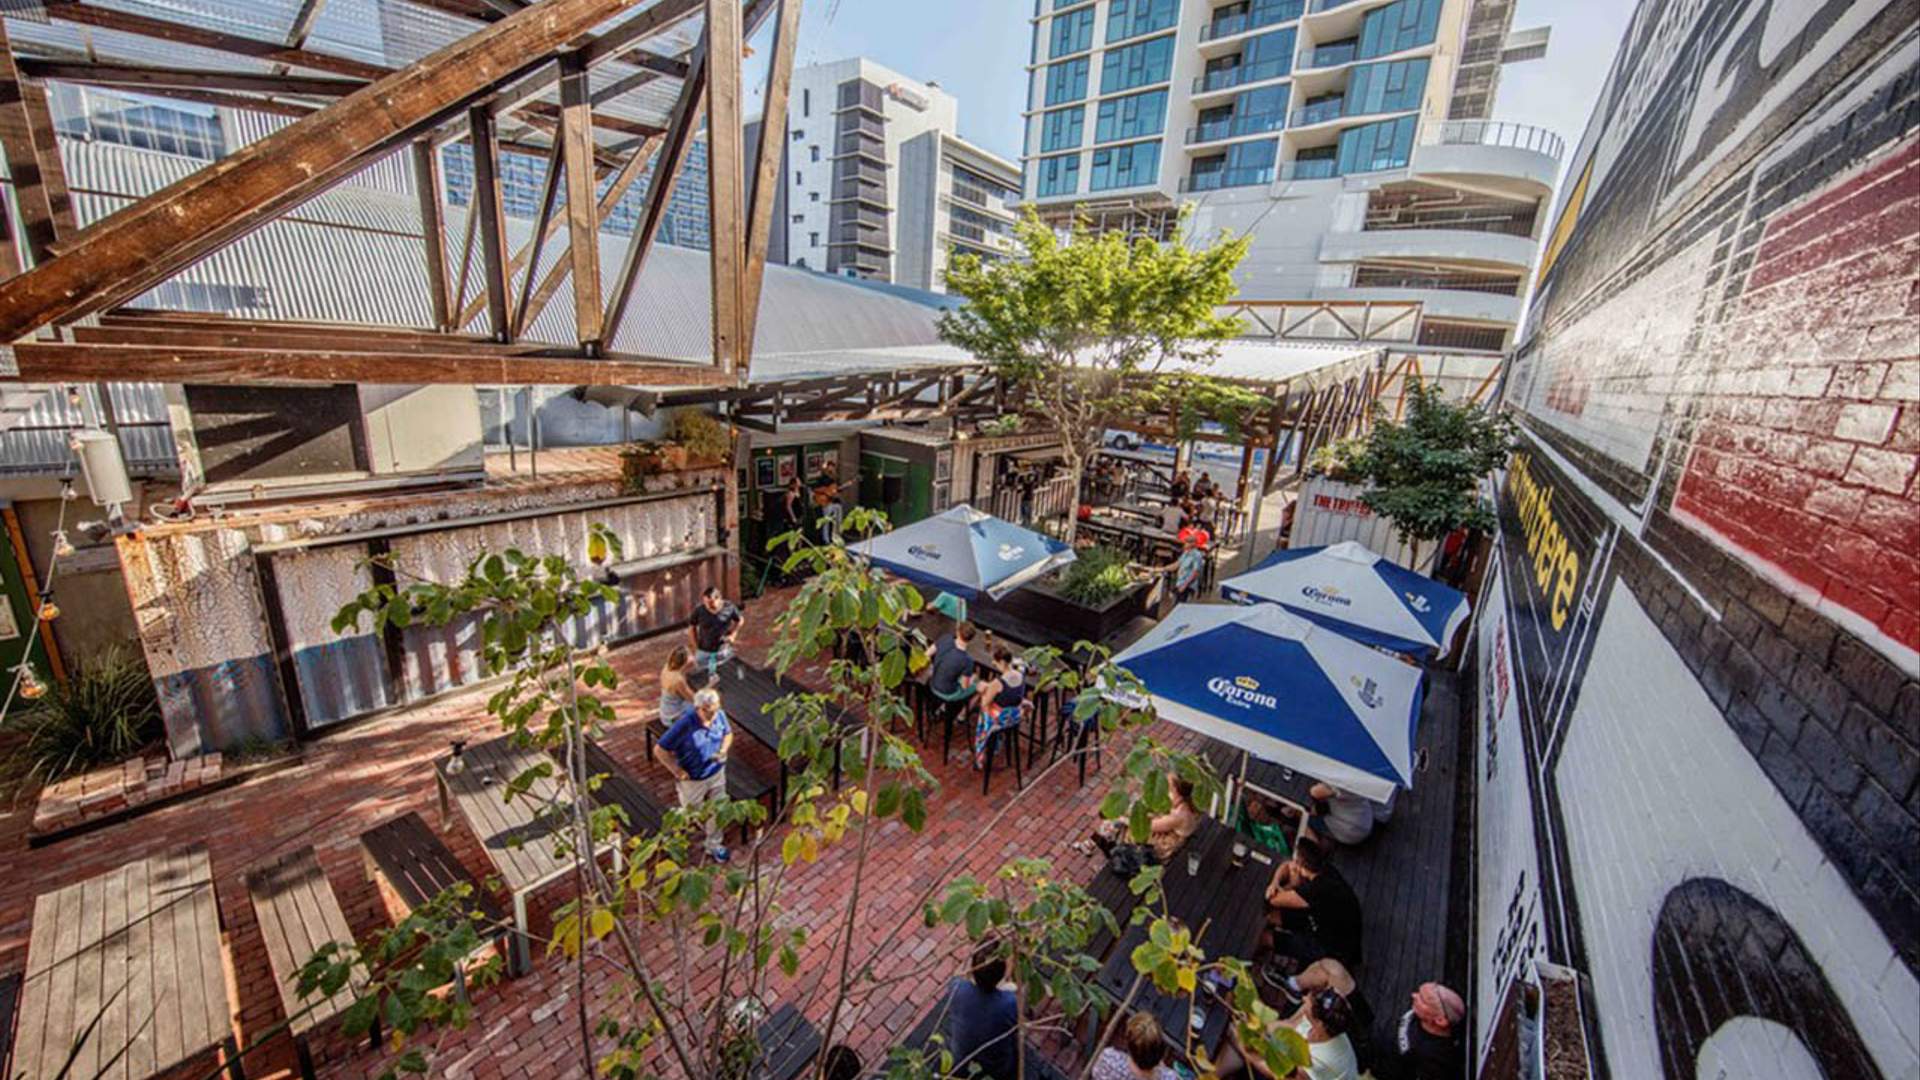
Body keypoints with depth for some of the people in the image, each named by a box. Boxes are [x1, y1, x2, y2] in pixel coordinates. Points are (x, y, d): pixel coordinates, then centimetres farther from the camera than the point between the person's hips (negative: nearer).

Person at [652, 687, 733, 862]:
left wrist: (723, 750, -14)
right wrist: (677, 771, -20)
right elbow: (659, 750, -23)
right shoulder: (685, 724, -32)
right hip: (693, 780, -4)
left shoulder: (720, 715, -18)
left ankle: (714, 845, 45)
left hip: (717, 773, 4)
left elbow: (728, 733, 4)